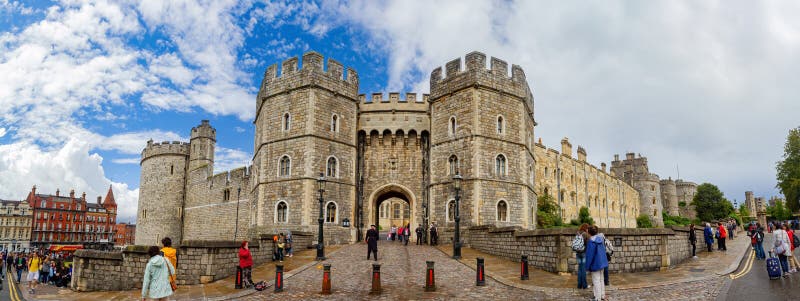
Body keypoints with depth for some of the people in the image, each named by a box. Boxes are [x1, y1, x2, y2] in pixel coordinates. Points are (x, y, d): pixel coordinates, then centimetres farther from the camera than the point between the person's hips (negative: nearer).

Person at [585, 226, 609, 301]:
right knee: (601, 279, 19)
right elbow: (603, 250, 12)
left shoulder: (591, 241, -23)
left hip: (595, 264, -8)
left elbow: (590, 254, -21)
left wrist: (588, 266, -13)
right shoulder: (601, 239, 2)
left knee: (596, 281, 0)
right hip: (602, 262, 8)